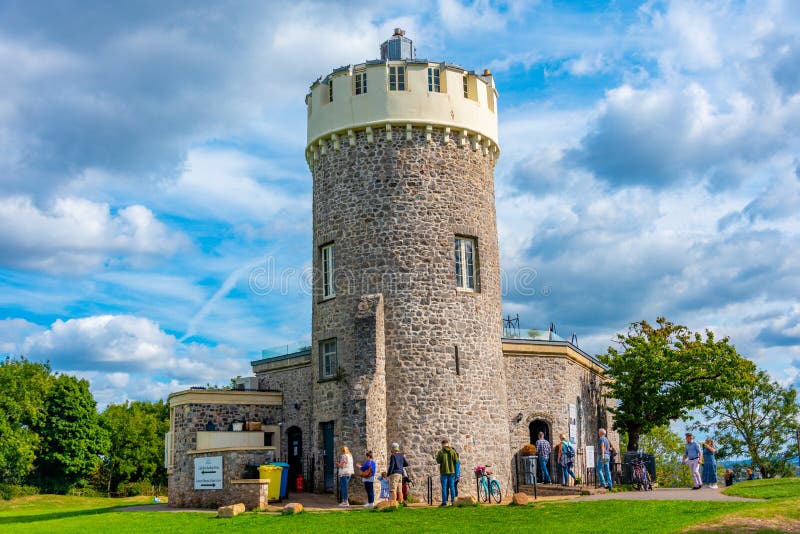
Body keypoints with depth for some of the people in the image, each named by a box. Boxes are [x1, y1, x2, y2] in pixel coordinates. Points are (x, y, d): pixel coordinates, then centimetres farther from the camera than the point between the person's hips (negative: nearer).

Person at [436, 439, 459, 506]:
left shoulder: (441, 452, -7)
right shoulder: (453, 451, 1)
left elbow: (438, 461, -7)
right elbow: (456, 460, -2)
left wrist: (437, 457, 11)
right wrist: (457, 456, 16)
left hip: (444, 471, -2)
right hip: (452, 471, 3)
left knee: (444, 487, 1)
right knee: (452, 487, 9)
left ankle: (444, 502, 0)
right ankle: (453, 501, 8)